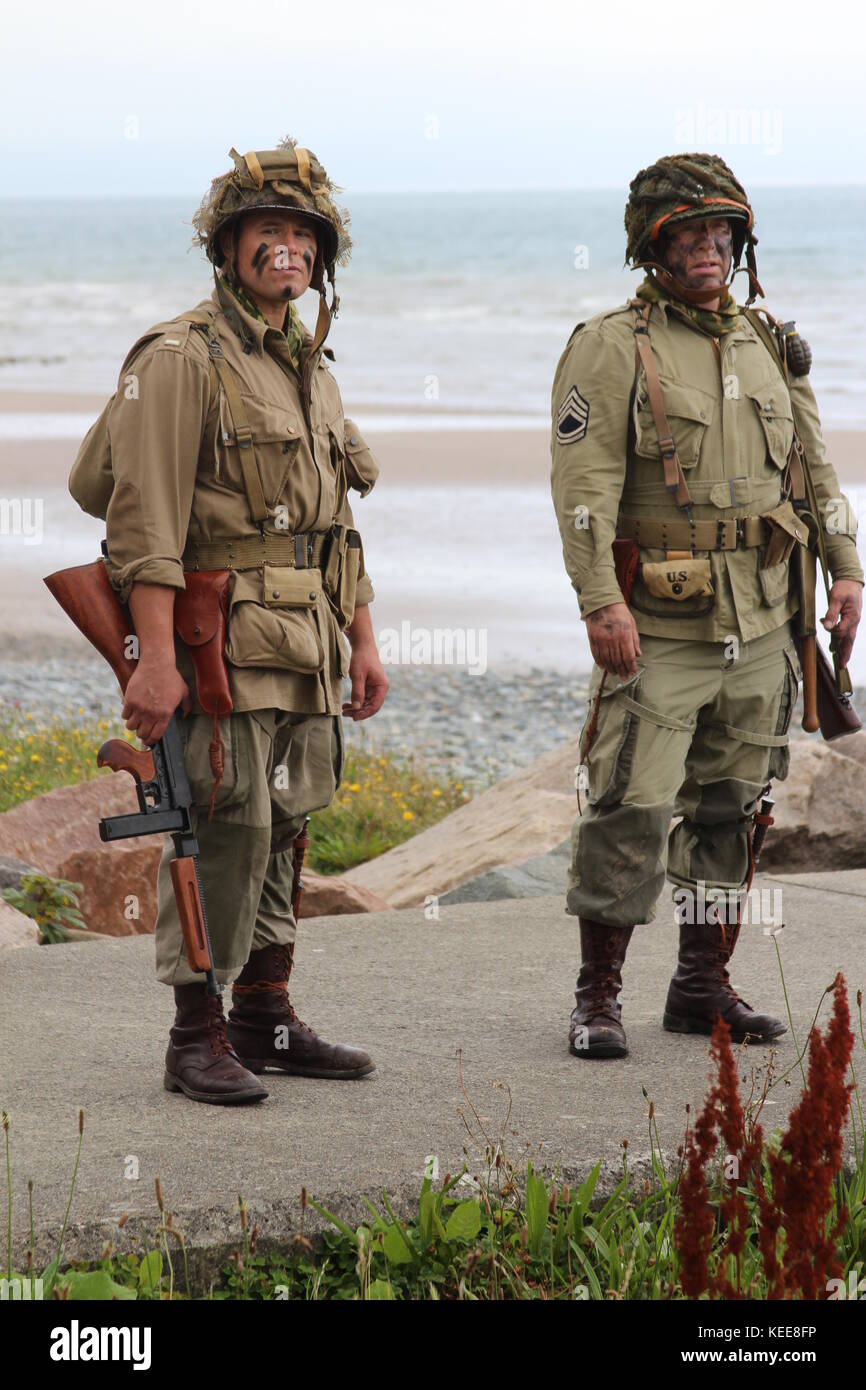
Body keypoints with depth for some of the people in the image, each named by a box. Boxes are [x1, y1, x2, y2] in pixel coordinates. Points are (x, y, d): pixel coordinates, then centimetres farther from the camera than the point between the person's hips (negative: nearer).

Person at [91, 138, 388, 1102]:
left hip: (305, 643, 8)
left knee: (281, 832, 11)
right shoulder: (182, 357, -9)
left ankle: (265, 1020, 20)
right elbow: (145, 520, -16)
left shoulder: (309, 366, 18)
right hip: (219, 642, -8)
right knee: (225, 831, -9)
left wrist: (363, 643, 19)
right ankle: (197, 1037, -3)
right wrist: (156, 657, -23)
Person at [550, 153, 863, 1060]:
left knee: (729, 807, 10)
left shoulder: (767, 345, 14)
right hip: (659, 622, -6)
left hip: (759, 623, 6)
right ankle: (598, 997, 1)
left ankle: (704, 986, 20)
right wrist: (600, 602, -20)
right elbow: (585, 484, -12)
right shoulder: (612, 348, -6)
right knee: (632, 808, -9)